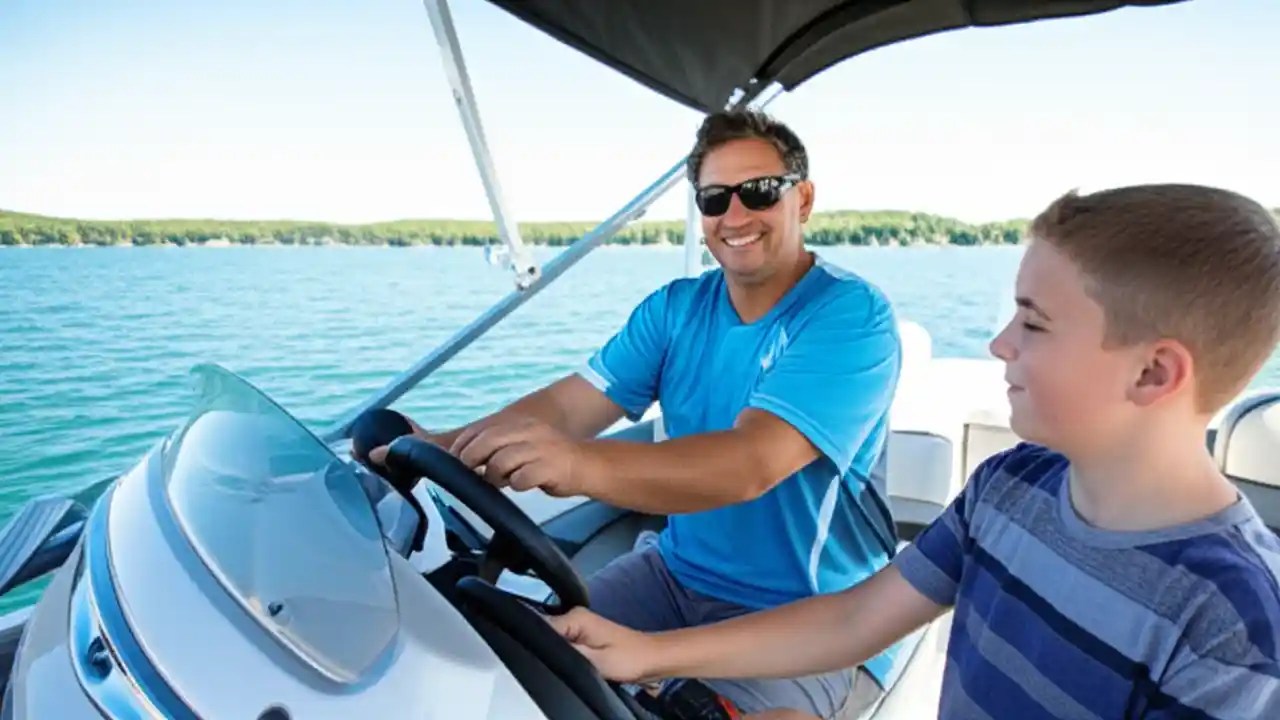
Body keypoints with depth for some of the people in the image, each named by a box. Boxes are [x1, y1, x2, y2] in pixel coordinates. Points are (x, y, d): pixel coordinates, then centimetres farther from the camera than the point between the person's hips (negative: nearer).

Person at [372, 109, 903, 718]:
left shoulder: (851, 315, -17)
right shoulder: (675, 308, 2)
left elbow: (753, 463, -32)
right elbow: (569, 402, -7)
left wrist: (583, 465, -47)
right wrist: (443, 446, -25)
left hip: (811, 619, -4)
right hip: (678, 573, 5)